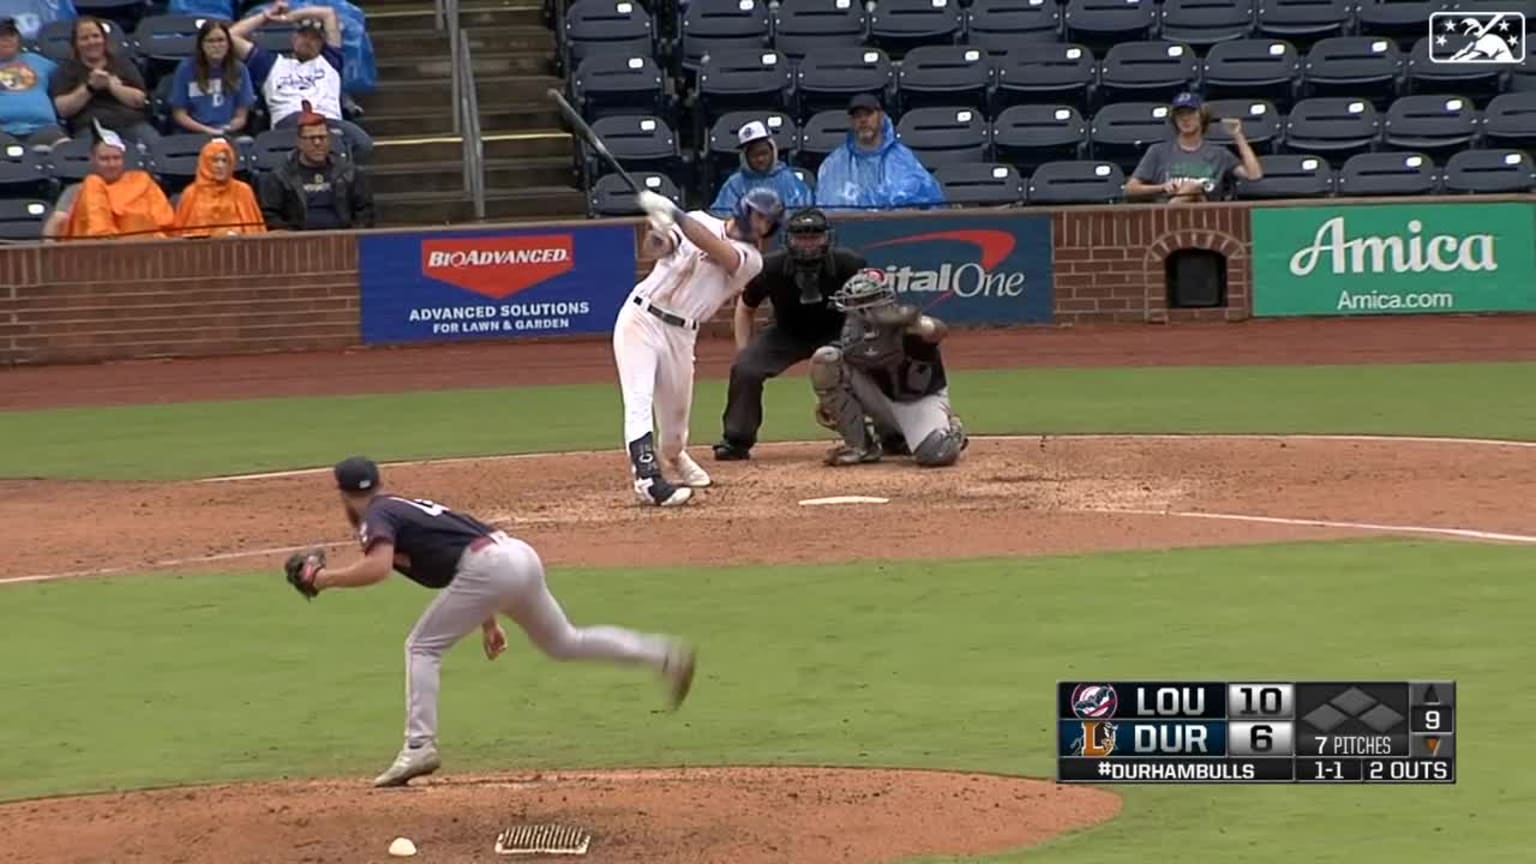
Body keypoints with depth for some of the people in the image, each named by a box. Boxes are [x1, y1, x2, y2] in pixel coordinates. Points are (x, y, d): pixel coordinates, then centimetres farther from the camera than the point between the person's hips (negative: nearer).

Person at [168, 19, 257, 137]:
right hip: (192, 135, -2)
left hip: (229, 135, 2)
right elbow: (179, 115, 3)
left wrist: (226, 130, -12)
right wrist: (207, 131, -11)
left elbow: (241, 117, 8)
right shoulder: (186, 69, 2)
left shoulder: (239, 70, 7)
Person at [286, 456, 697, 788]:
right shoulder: (409, 507, 29)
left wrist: (325, 578, -5)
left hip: (489, 566, -9)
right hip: (521, 557, 9)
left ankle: (419, 747, -10)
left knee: (422, 647, 0)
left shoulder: (378, 516, 2)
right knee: (565, 643, 23)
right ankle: (663, 654, 18)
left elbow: (378, 567, -19)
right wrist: (488, 620, 31)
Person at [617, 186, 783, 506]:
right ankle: (647, 478, -25)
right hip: (641, 319, -3)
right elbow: (652, 250, -9)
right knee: (640, 400, -17)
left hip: (680, 334, 3)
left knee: (675, 410, 15)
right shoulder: (699, 222, 2)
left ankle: (674, 456, 46)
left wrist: (673, 213, -32)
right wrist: (657, 235, -34)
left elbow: (716, 250, -21)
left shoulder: (750, 260, -1)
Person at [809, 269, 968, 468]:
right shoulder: (853, 329, -13)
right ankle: (860, 446, -5)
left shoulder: (901, 323, -30)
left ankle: (951, 431, 11)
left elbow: (939, 332, -53)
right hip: (881, 397, 5)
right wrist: (826, 401, -8)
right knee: (825, 358, -17)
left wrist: (915, 323, -75)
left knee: (936, 455, -33)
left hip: (922, 400, -5)